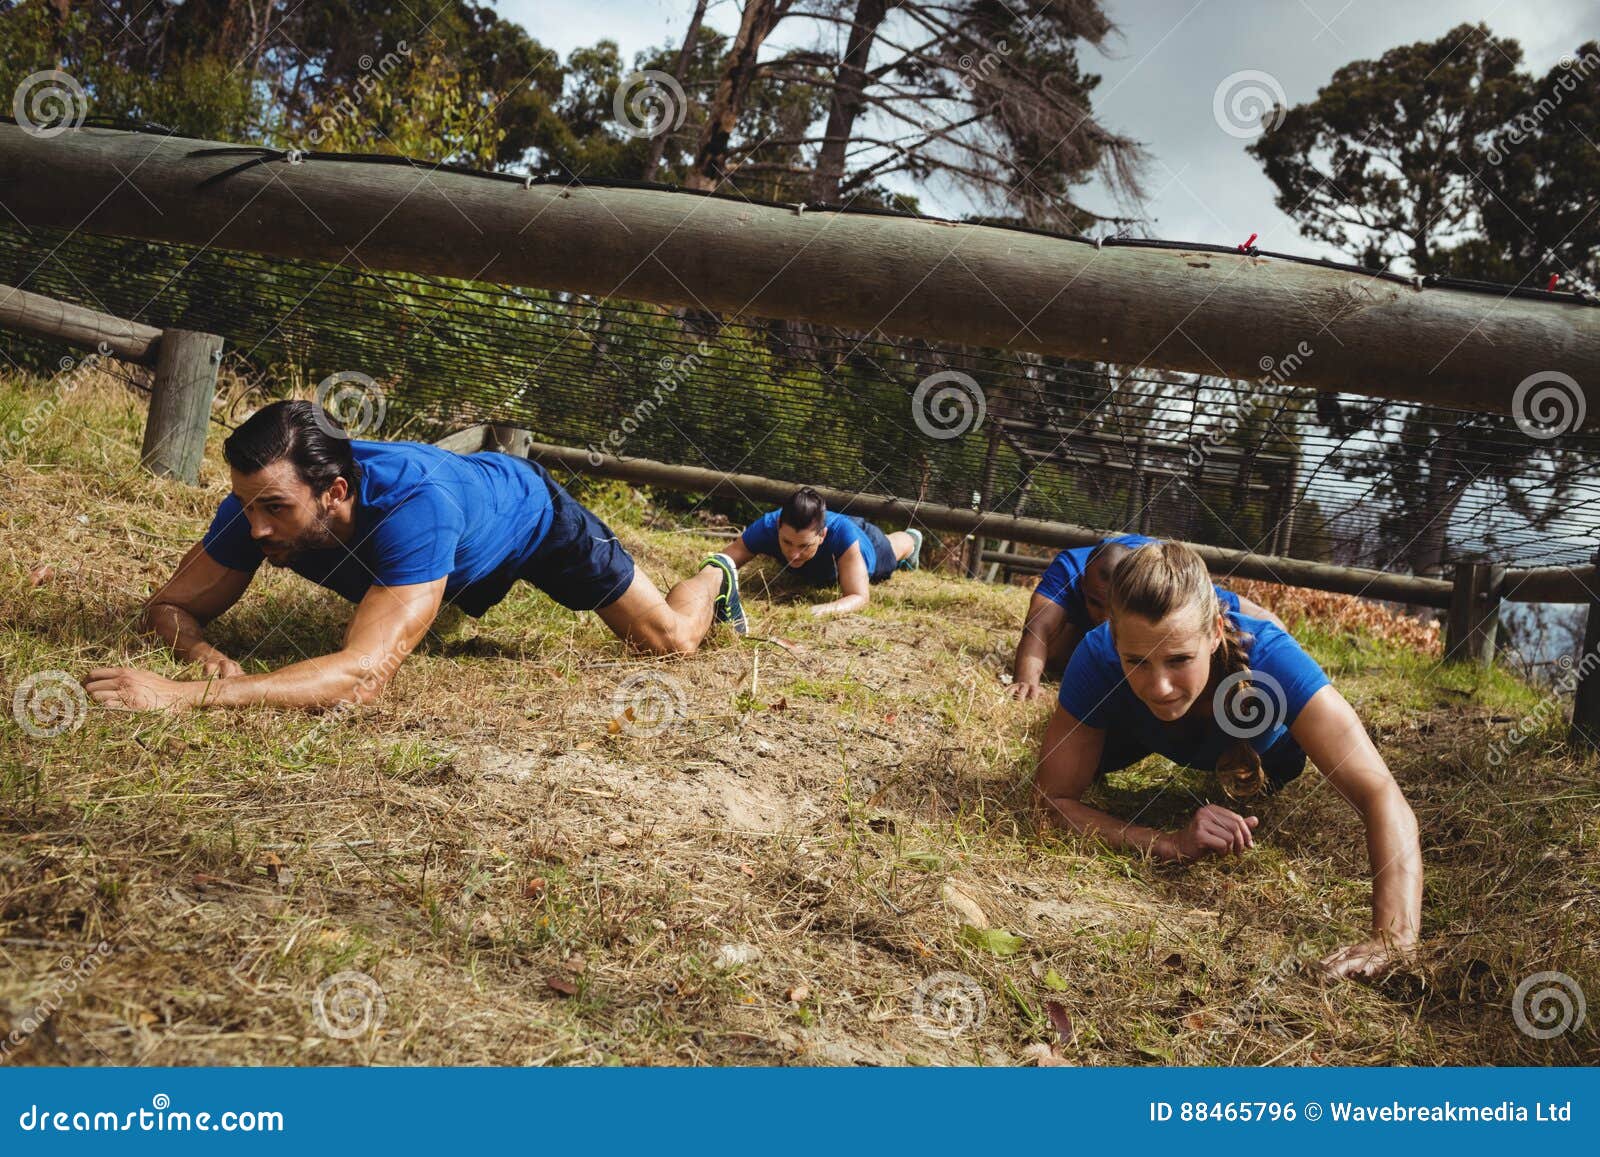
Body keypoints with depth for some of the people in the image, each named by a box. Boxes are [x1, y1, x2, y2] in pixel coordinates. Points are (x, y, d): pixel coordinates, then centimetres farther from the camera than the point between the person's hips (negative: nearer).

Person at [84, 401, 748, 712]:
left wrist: (183, 697, -68)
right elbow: (170, 605, -24)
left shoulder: (412, 504, -52)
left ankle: (714, 577, 42)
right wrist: (202, 654, -50)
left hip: (530, 510, -6)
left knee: (672, 640, 6)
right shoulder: (263, 499, -35)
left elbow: (364, 674, -60)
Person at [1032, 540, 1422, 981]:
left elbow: (1381, 795, -57)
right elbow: (1054, 801, -40)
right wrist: (1171, 842, -55)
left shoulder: (1268, 657, -50)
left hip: (1262, 741, 0)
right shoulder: (1099, 659, -45)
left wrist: (1393, 939, -72)